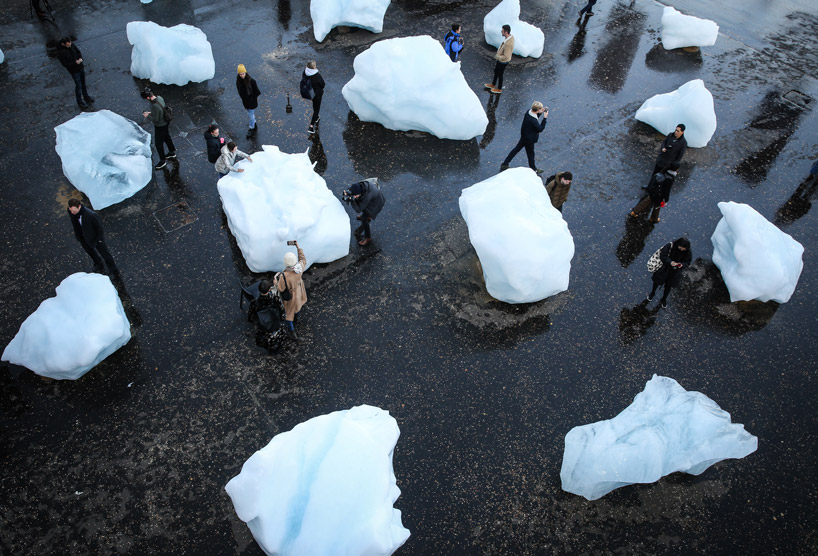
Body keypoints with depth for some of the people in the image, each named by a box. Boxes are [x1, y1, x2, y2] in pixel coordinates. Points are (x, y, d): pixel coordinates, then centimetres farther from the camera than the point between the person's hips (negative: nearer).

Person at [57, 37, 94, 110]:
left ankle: (86, 96, 43)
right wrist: (75, 63, -26)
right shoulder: (60, 53, -23)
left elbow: (78, 51, 7)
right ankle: (80, 102, 15)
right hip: (74, 71, -6)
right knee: (78, 85, 2)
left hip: (81, 67, 6)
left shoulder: (72, 45, -7)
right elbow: (65, 64, -21)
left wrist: (80, 58, -12)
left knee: (83, 83, 22)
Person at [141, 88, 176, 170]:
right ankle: (172, 153, 49)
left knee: (158, 143, 8)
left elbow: (155, 120, -27)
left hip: (160, 126, -9)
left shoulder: (155, 106, -35)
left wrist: (148, 116, -11)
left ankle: (163, 161, 23)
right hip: (165, 123, 9)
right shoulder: (160, 98, -9)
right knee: (167, 138, 28)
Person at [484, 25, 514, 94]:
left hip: (503, 61, -8)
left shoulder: (508, 44, -39)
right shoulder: (510, 36, -11)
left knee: (499, 74, 15)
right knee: (496, 71, 27)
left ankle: (499, 89, 38)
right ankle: (493, 85, 50)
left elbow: (506, 57, -35)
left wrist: (497, 57, -22)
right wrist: (498, 55, 9)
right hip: (500, 59, 8)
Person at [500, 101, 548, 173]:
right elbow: (540, 129, -23)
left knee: (516, 149, 21)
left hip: (524, 135, 8)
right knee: (530, 154, 14)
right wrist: (545, 118, -22)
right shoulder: (533, 121, -37)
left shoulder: (529, 112, -11)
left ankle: (504, 164, 30)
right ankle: (533, 169, 37)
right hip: (529, 139, -8)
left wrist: (541, 112, -3)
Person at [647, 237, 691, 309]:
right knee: (657, 281, 22)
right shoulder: (670, 246, -29)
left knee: (668, 286, 20)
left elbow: (687, 262, -11)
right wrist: (670, 262, -39)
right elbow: (662, 255, -24)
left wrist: (682, 265, -34)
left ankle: (664, 299, 46)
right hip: (664, 268, -1)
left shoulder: (688, 253, -21)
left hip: (674, 272, 1)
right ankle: (652, 293, 54)